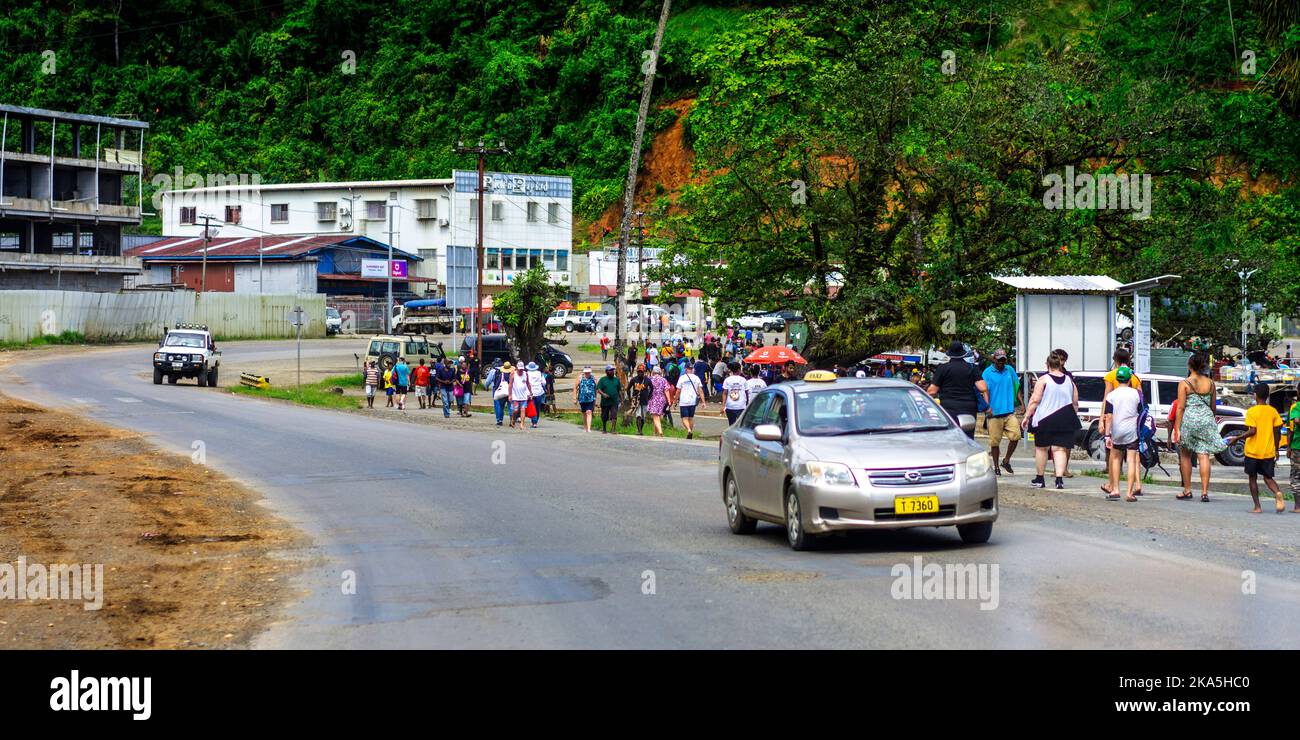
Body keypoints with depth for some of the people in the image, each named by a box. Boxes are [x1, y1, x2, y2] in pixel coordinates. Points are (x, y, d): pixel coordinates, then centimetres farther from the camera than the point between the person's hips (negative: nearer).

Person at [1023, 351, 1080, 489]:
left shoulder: (1043, 380, -6)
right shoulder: (1069, 380, 8)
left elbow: (1034, 400, -11)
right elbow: (1075, 403, 11)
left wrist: (1027, 416, -5)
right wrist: (1073, 418, 23)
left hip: (1045, 420, -3)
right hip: (1065, 420, 3)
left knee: (1041, 448, 10)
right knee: (1060, 449, 2)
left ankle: (1040, 479, 18)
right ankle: (1059, 479, -13)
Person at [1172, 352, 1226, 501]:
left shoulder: (1184, 383, -5)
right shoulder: (1210, 383, 7)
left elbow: (1180, 407, -8)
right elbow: (1213, 406, 12)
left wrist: (1177, 429, -8)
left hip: (1189, 420, -3)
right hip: (1206, 419, 3)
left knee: (1185, 456, 12)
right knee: (1204, 456, -2)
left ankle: (1187, 490, 15)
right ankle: (1205, 492, -9)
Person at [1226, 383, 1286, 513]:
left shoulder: (1251, 411, -9)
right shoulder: (1273, 411, 3)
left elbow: (1252, 431, -18)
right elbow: (1276, 432, 4)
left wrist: (1237, 438, -8)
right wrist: (1276, 450, 14)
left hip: (1253, 451, -3)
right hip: (1268, 452, 3)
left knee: (1253, 478, 9)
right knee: (1268, 478, 12)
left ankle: (1257, 507, 5)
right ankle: (1278, 493, -19)